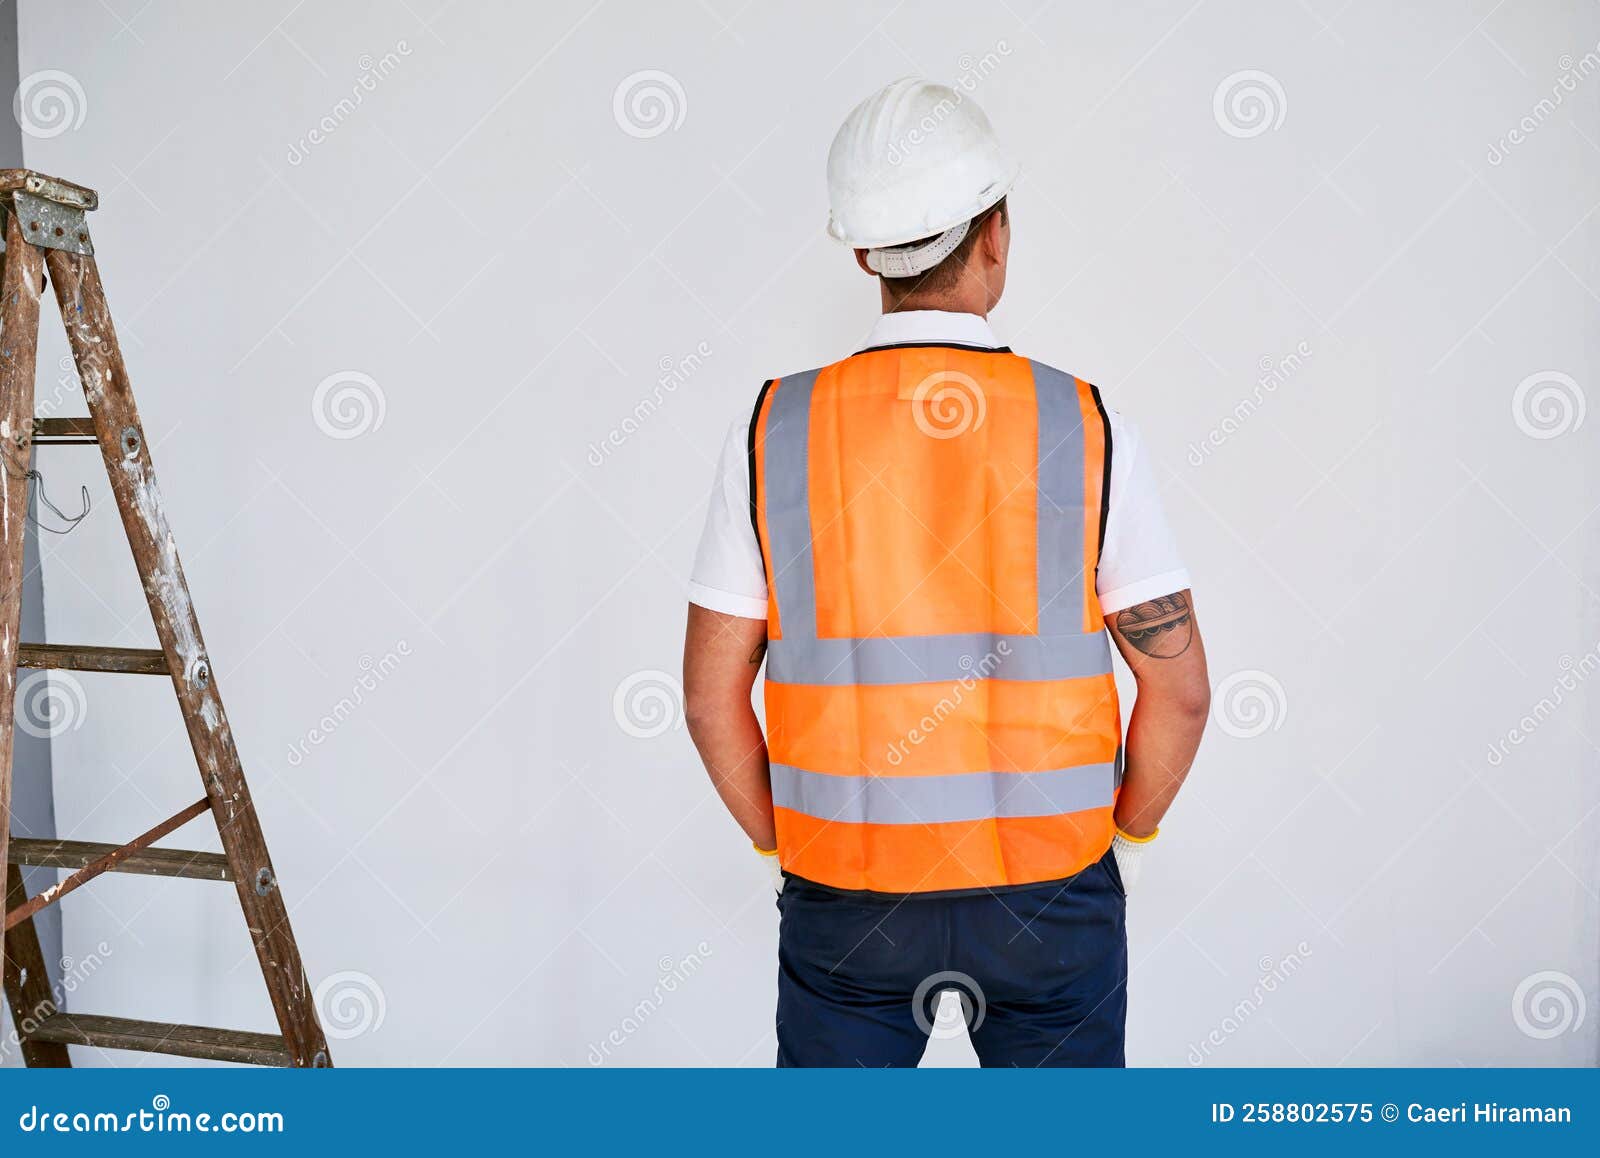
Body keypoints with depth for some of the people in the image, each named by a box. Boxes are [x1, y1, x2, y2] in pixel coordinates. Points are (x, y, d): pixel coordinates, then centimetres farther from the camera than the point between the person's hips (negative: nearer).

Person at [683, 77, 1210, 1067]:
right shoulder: (1087, 427, -10)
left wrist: (778, 844, 9)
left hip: (844, 893, 1)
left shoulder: (774, 430, -8)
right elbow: (1180, 689, -6)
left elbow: (712, 692, -4)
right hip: (1051, 893, 0)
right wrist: (1130, 836, 10)